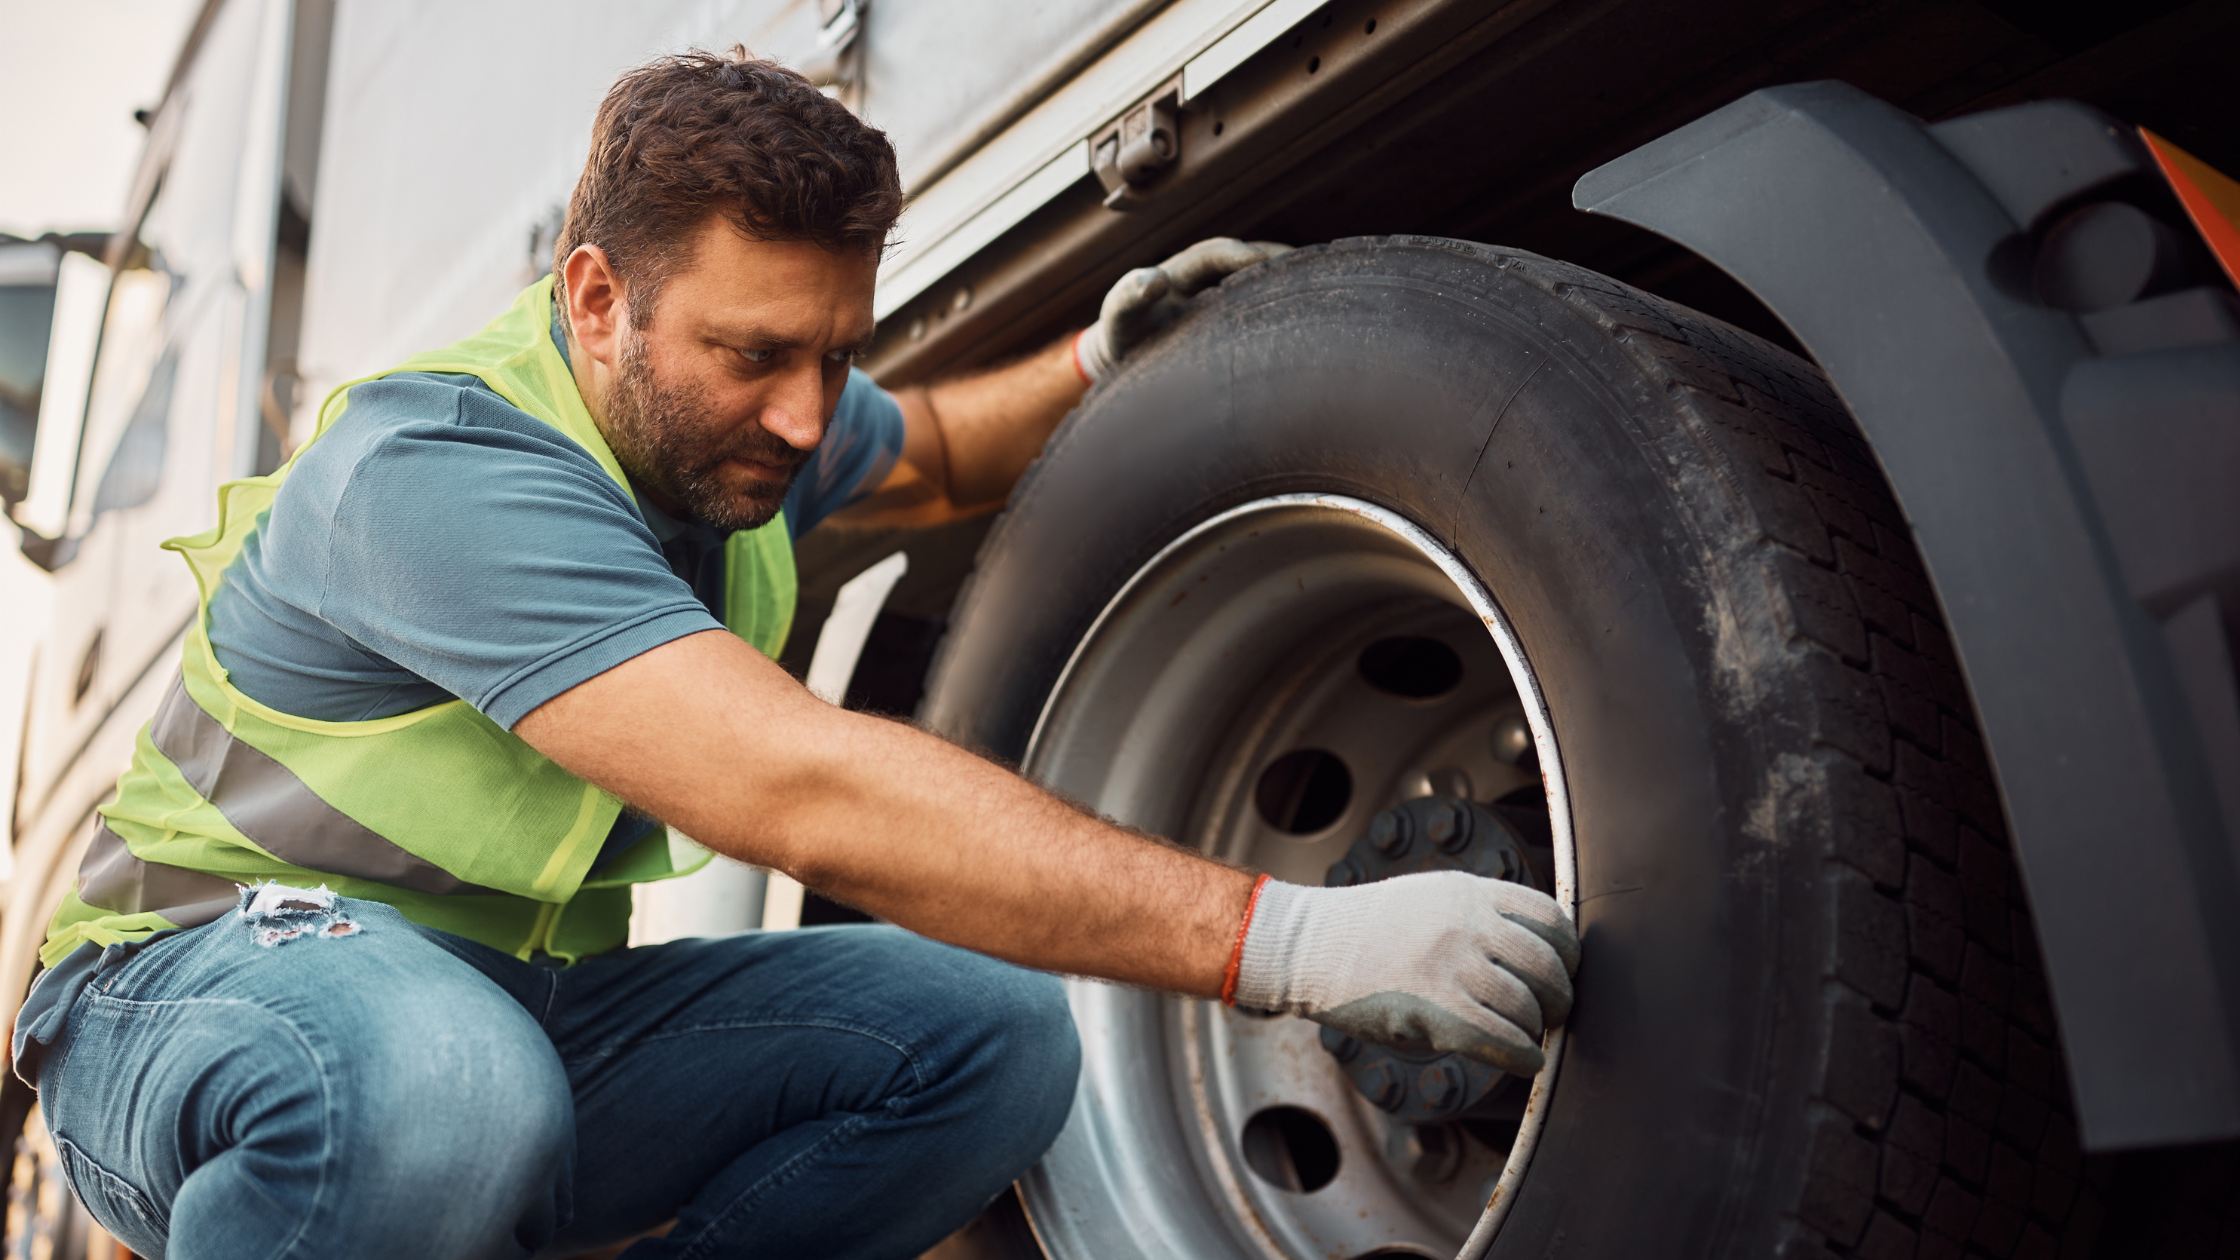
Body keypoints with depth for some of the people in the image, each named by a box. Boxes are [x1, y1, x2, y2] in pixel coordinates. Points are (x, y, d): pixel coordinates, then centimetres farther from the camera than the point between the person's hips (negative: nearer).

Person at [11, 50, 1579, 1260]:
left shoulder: (732, 421, -1)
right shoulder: (447, 470, -28)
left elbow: (930, 455, 23)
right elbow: (809, 795, -41)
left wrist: (1093, 368, 0)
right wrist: (1291, 940, -45)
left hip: (528, 1001, 8)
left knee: (993, 1041, -11)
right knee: (435, 1082, -44)